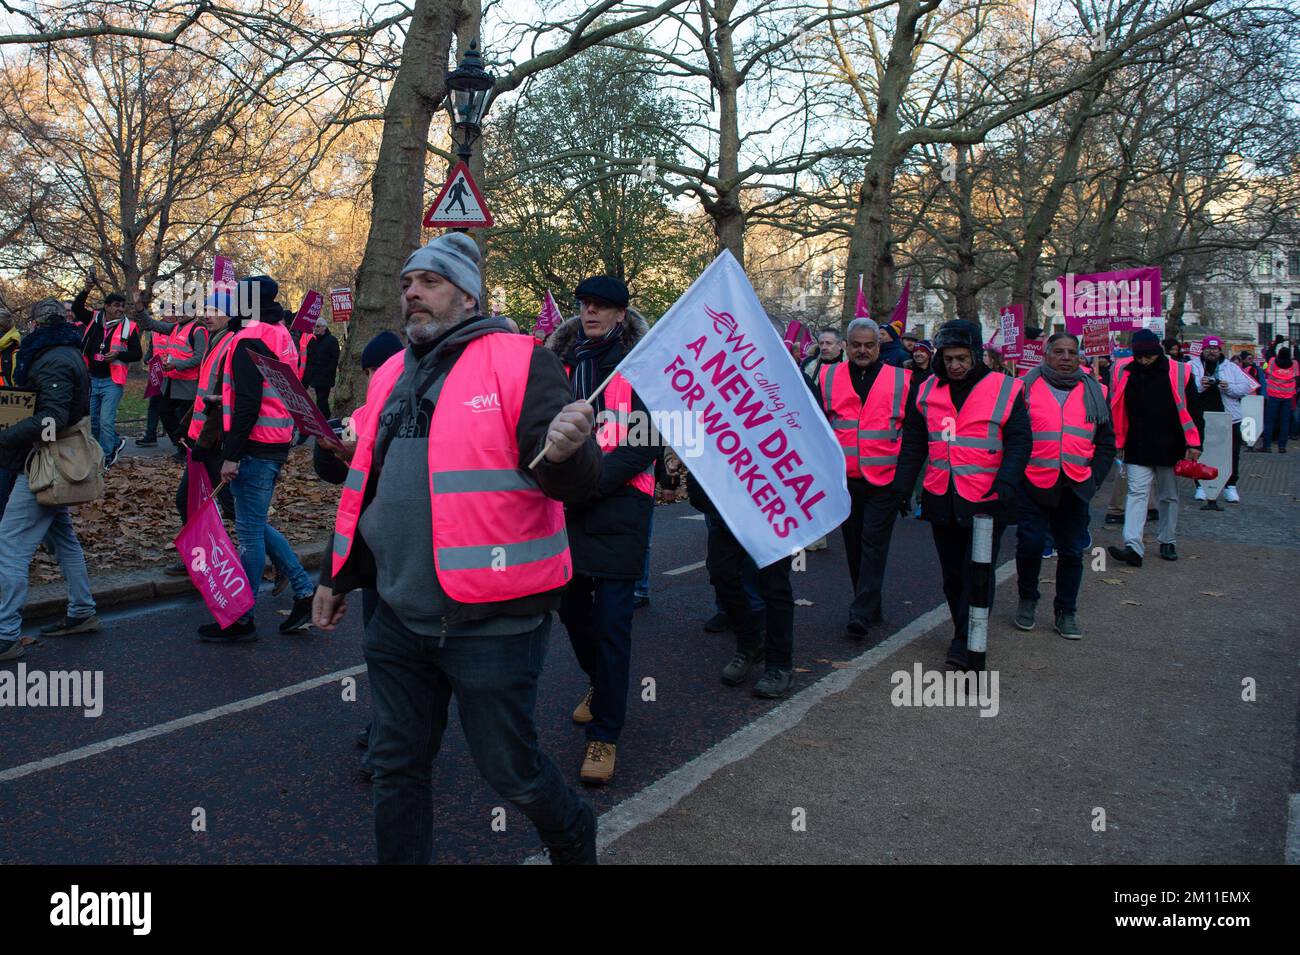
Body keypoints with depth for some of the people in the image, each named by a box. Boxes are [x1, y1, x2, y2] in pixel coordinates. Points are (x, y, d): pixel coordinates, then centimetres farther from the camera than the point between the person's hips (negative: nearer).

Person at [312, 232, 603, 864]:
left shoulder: (519, 363, -9)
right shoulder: (390, 376, 12)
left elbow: (572, 483, -16)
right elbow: (365, 485, 21)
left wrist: (565, 452, -39)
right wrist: (337, 575, 24)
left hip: (492, 621, -6)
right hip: (399, 619, 6)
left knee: (510, 769, 8)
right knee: (396, 767, 17)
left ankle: (573, 840, 39)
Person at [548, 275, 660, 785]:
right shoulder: (562, 363, 11)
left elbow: (646, 443, -9)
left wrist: (591, 481, -18)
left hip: (619, 508, -5)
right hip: (566, 507, 5)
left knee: (612, 621, -5)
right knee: (571, 604, 15)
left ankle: (605, 734, 7)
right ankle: (600, 684, 42)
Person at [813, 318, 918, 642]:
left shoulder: (902, 380, 3)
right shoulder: (829, 378, 6)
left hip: (885, 480, -3)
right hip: (844, 479, 3)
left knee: (874, 544, -6)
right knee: (854, 545, 10)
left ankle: (861, 614, -5)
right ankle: (870, 608, 24)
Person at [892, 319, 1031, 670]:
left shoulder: (1005, 390, -3)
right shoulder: (927, 391, 8)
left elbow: (1019, 441, -5)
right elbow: (913, 443, 13)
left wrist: (1007, 481, -18)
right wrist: (902, 485, 7)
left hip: (986, 500, -4)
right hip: (941, 499, 4)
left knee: (978, 572, -4)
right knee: (953, 572, 13)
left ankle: (966, 644, -2)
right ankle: (965, 635, 27)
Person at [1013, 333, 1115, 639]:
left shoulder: (1093, 391, 10)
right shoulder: (1026, 386, 1)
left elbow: (1106, 441, 14)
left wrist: (1094, 477, 3)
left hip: (1075, 488, 3)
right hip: (1032, 484, -2)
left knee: (1072, 551, 8)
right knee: (1030, 545, 0)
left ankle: (1066, 611, 21)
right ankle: (1027, 600, 23)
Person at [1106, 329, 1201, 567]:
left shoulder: (1179, 373, -6)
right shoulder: (1124, 372, -2)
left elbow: (1192, 410, -2)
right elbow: (1116, 410, 7)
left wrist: (1193, 444, -5)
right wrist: (1118, 442, 8)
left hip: (1169, 448, 0)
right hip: (1137, 448, 0)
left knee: (1169, 496, 13)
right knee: (1136, 493, -9)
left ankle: (1167, 542, 27)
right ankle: (1133, 547, -16)